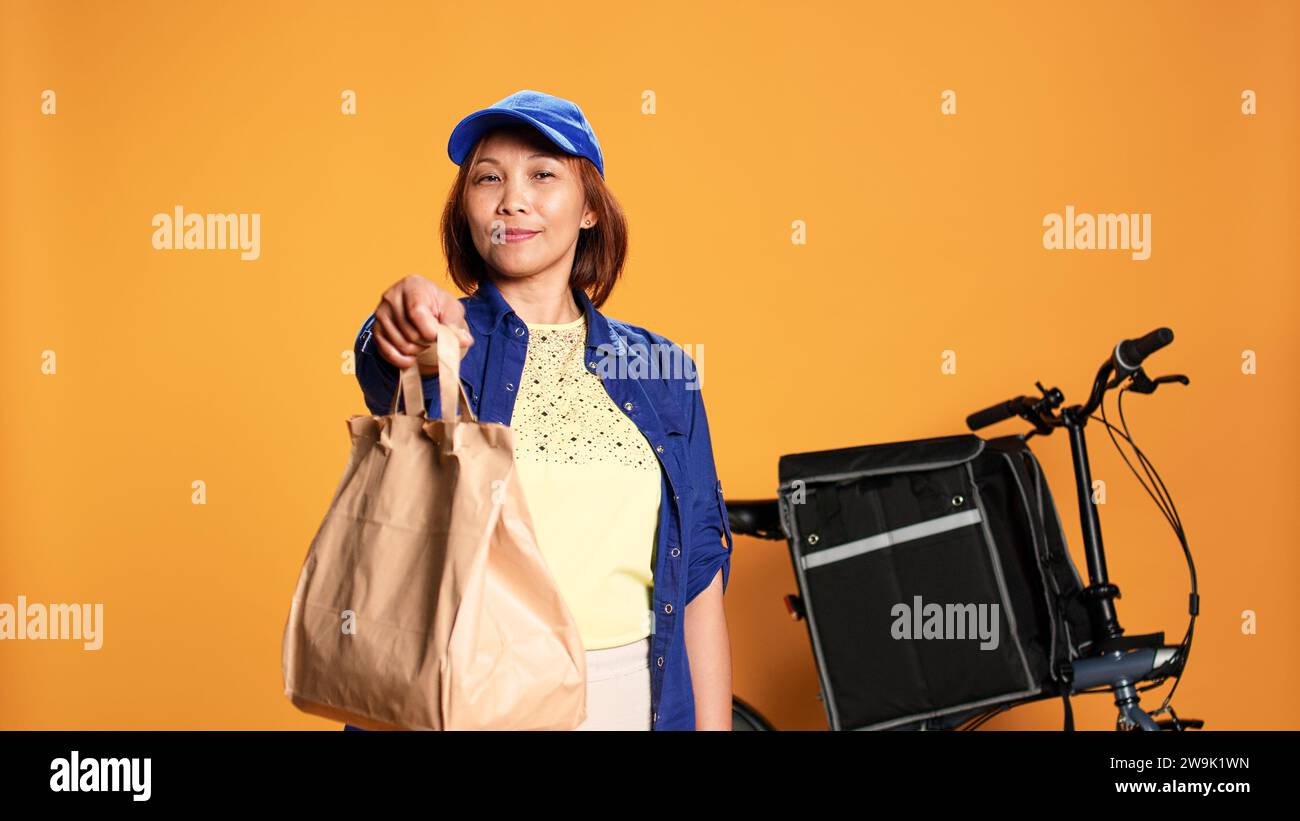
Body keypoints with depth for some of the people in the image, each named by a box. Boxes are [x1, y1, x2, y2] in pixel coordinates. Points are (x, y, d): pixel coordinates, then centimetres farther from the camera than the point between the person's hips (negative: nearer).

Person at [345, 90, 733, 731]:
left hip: (629, 698, 2)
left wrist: (712, 724, -2)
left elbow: (700, 579, 4)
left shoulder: (661, 371, 5)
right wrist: (419, 322, -50)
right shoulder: (456, 344, -1)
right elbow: (390, 364, -27)